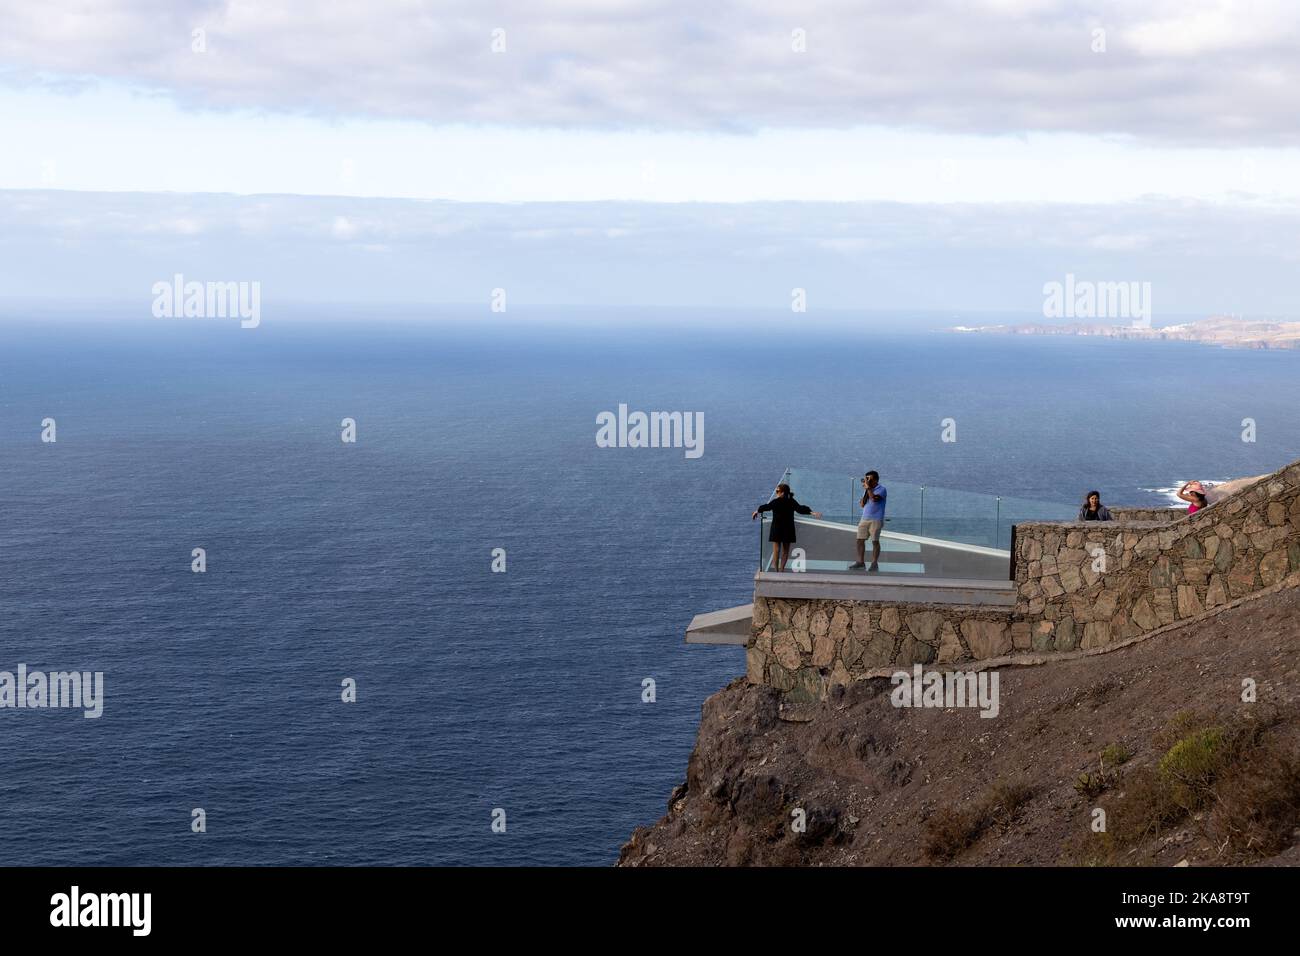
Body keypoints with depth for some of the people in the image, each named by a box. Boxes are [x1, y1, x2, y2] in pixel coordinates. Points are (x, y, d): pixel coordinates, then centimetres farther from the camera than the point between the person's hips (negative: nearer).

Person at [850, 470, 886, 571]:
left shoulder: (881, 489, -6)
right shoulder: (867, 490, 14)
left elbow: (874, 499, -23)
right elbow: (862, 504, 8)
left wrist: (868, 488, -13)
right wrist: (865, 490, 0)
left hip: (876, 520, -7)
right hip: (864, 518, 7)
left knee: (875, 541, -3)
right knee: (860, 540, 2)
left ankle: (874, 563, 2)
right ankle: (861, 562, 8)